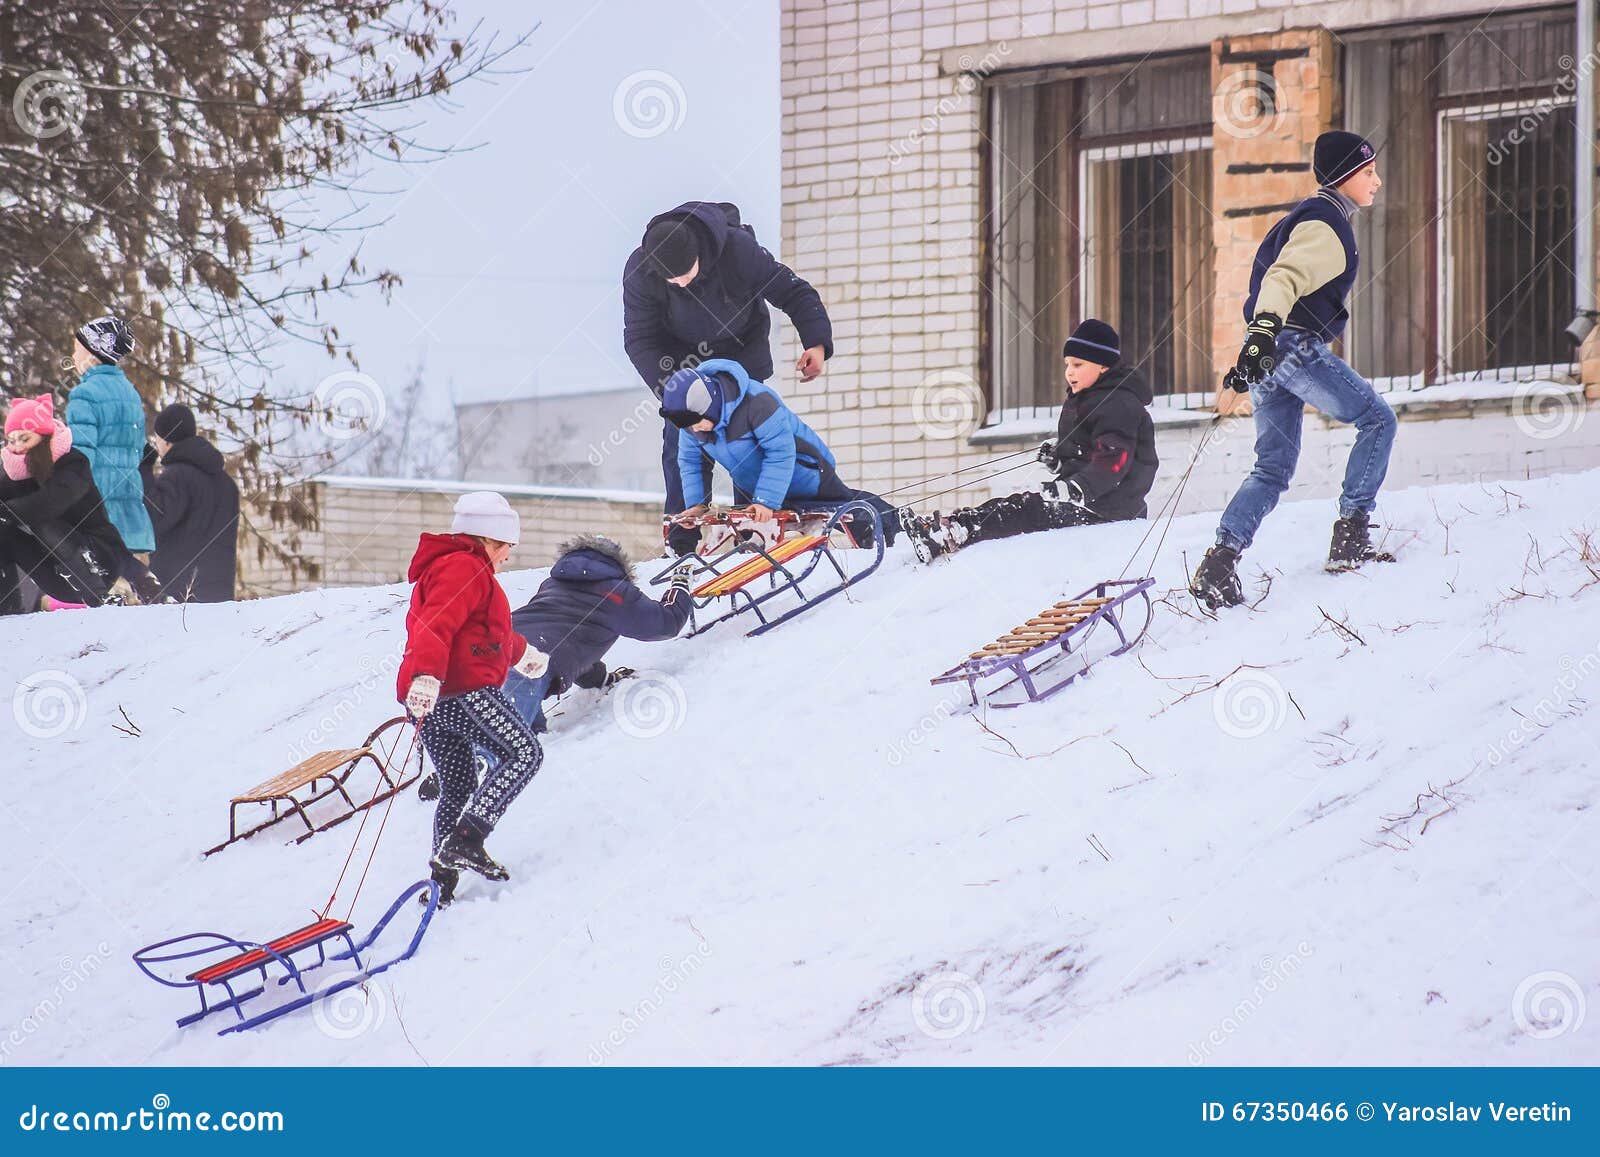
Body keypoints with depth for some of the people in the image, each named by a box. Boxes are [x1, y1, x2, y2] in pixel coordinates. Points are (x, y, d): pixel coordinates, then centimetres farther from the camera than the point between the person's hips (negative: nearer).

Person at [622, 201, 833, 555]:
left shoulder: (739, 249, -32)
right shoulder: (639, 271, -28)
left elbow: (793, 291, -20)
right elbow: (640, 340, -20)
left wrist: (817, 341, -32)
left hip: (743, 350, 0)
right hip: (684, 358, 0)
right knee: (681, 440, -9)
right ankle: (682, 544, -4)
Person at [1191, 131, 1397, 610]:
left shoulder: (1310, 218, 23)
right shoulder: (1325, 224, -9)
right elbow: (1284, 278, -25)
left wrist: (1253, 350, 28)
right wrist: (1265, 329, -40)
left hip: (1270, 348, 10)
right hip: (1296, 345, -10)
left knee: (1273, 471, 8)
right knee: (1377, 418, 0)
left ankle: (1219, 561, -4)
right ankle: (1350, 537, -5)